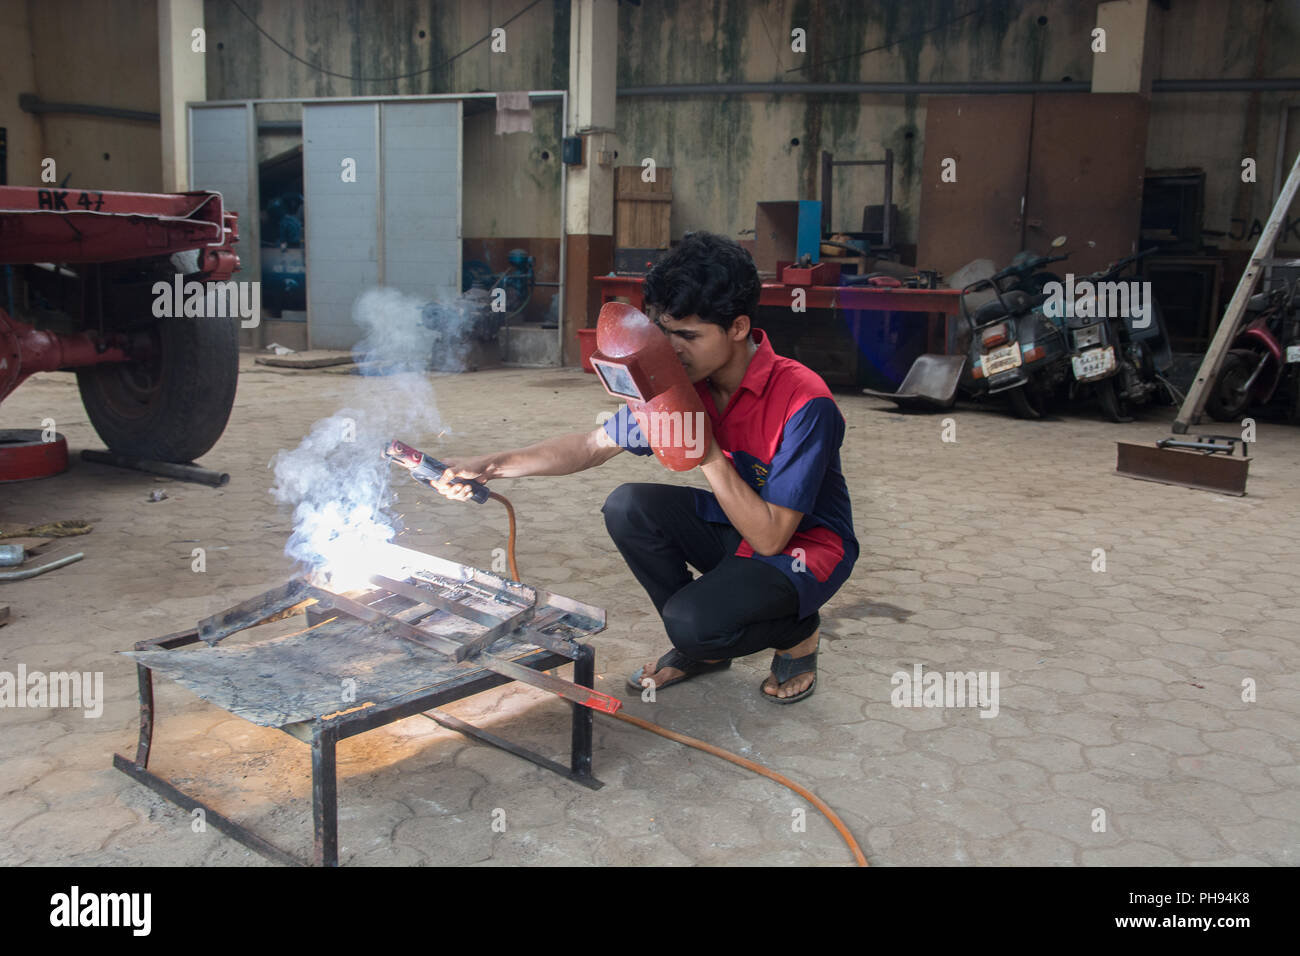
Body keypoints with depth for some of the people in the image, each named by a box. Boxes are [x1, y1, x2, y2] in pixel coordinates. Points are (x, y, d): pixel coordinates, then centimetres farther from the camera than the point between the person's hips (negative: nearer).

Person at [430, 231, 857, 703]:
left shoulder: (805, 403, -29)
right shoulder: (685, 384, -9)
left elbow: (769, 537, -29)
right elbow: (594, 444, -1)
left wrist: (709, 454, -34)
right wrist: (491, 465, -12)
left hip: (807, 546, -7)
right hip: (737, 530, 7)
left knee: (694, 622, -30)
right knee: (627, 507, -15)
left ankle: (798, 631, 4)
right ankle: (701, 648, 5)